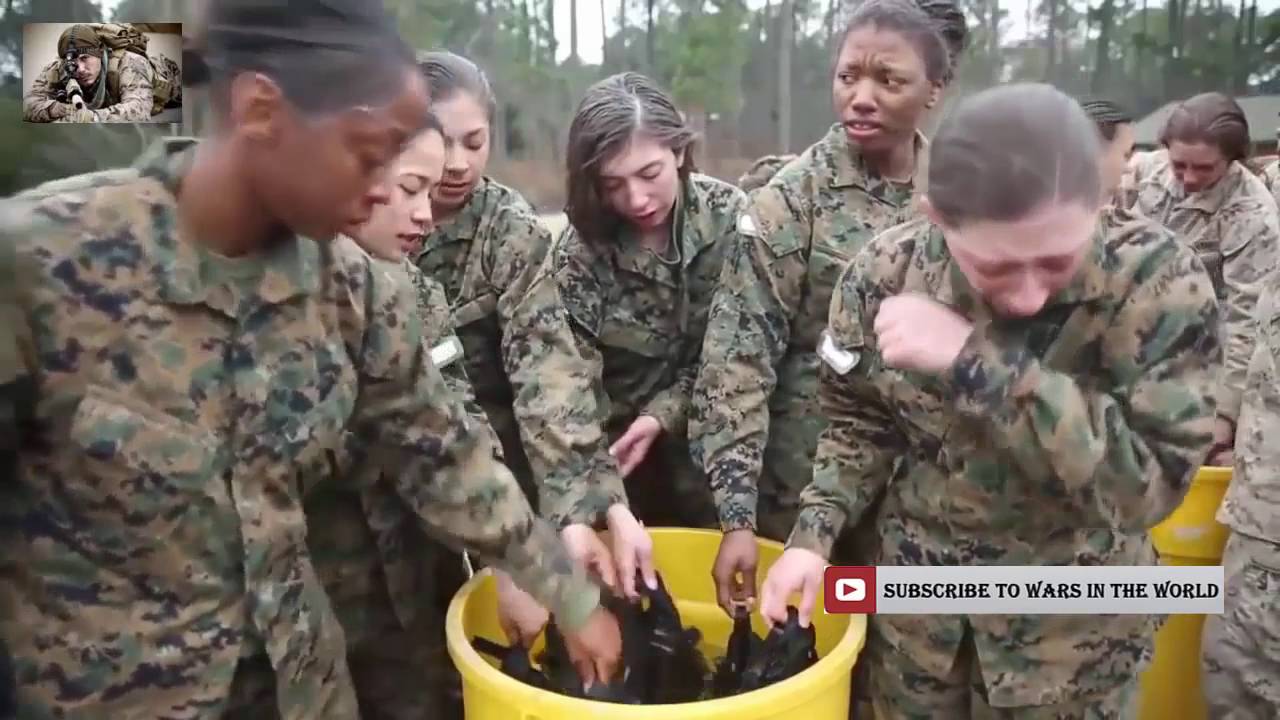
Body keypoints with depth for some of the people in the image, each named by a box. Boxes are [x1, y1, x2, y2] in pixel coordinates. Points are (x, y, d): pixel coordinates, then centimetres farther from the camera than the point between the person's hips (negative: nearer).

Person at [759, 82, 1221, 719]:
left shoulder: (1154, 279, -21)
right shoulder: (887, 272, -15)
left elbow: (1153, 480, -26)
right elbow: (860, 420, 0)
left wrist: (975, 362, -34)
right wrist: (814, 534, -14)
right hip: (917, 592, 2)